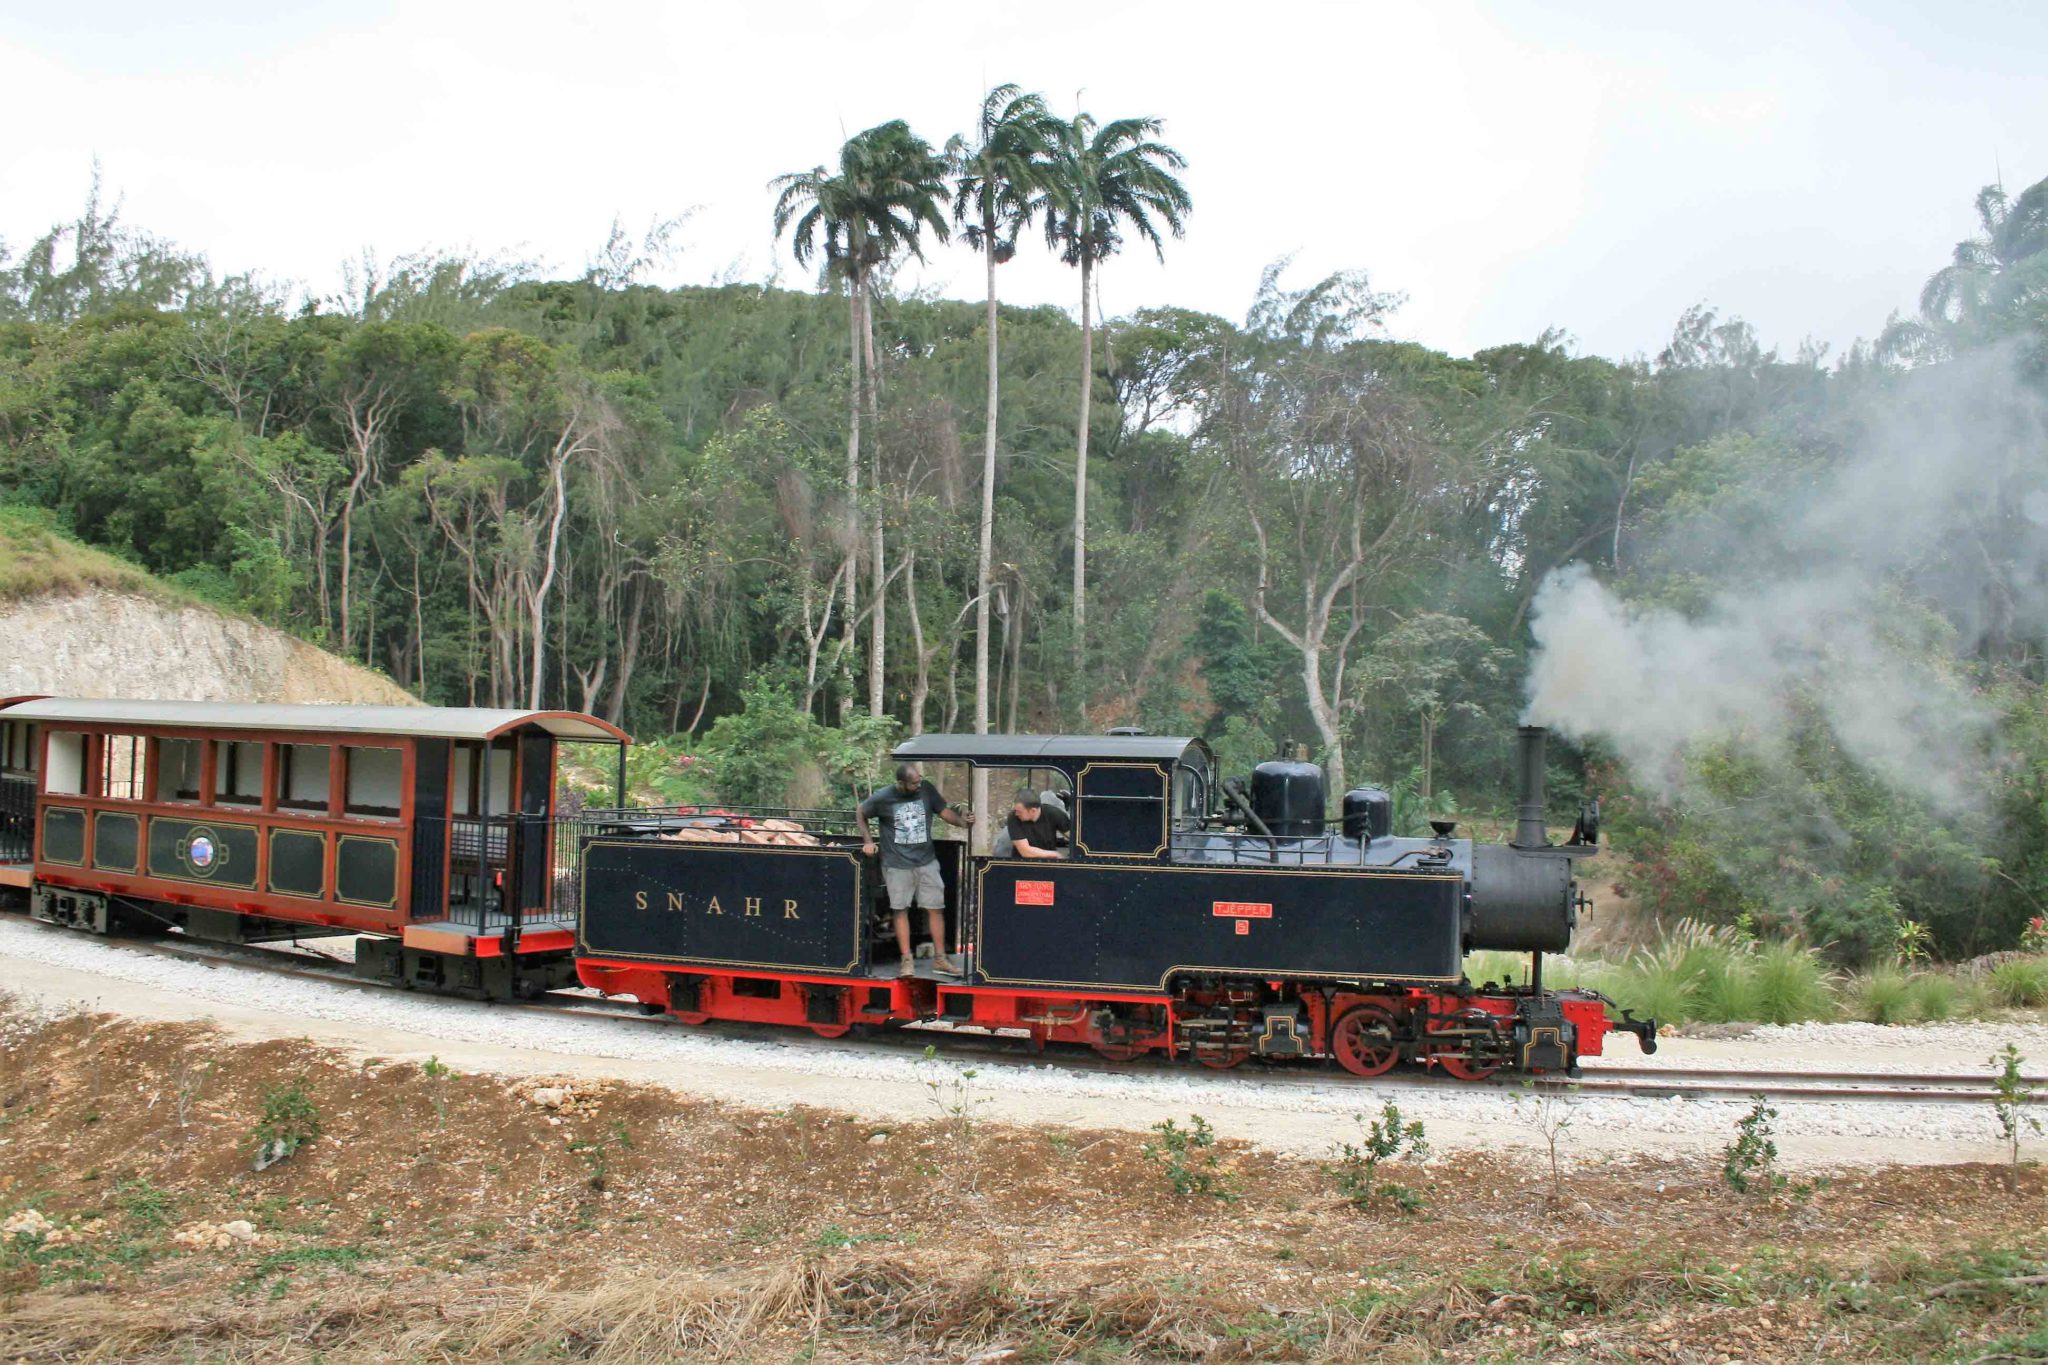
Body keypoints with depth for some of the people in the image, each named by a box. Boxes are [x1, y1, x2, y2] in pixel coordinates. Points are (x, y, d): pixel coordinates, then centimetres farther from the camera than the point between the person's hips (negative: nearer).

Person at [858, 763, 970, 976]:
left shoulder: (927, 790, -3)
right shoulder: (882, 798, -8)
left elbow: (944, 812, 2)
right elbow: (861, 814, 7)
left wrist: (962, 821, -16)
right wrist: (868, 841, 1)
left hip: (927, 862, 2)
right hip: (897, 865, -2)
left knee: (935, 908, 2)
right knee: (901, 910, 3)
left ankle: (939, 958, 10)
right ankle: (906, 960, 11)